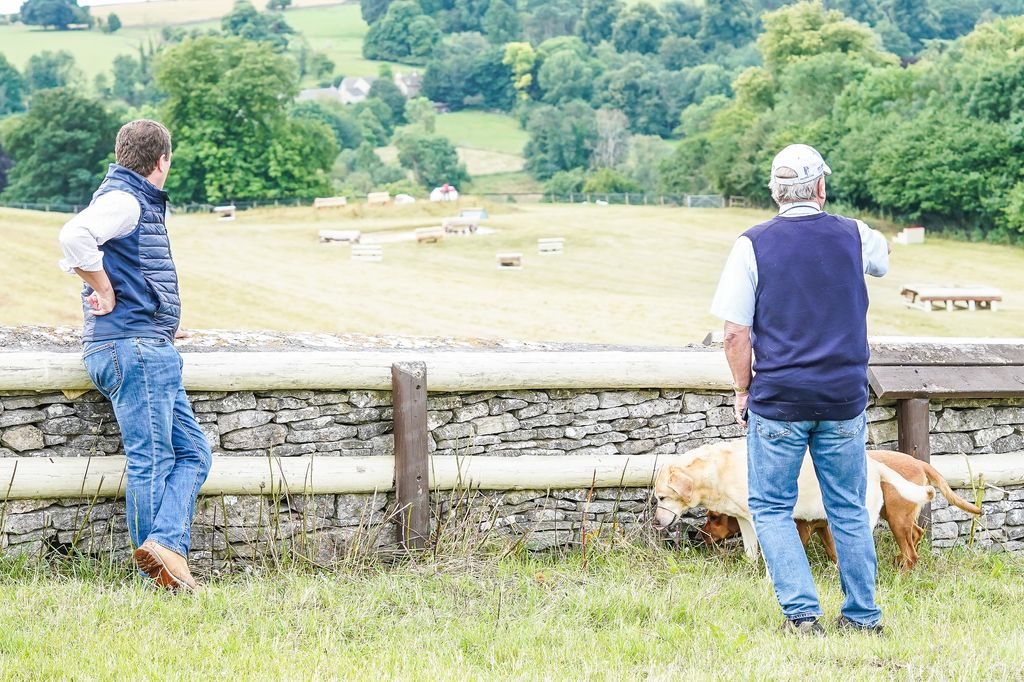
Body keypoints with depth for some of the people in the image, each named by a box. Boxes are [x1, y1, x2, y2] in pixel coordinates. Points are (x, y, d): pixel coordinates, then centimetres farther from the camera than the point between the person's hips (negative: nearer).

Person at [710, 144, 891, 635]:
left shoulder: (754, 244, -6)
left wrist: (744, 390, 6)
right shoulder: (853, 236, 1)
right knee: (849, 511, 12)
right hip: (844, 400, 3)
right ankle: (863, 616, 15)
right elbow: (882, 256, 27)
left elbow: (736, 332, -7)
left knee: (771, 509, 8)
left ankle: (802, 613, -2)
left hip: (777, 402, -3)